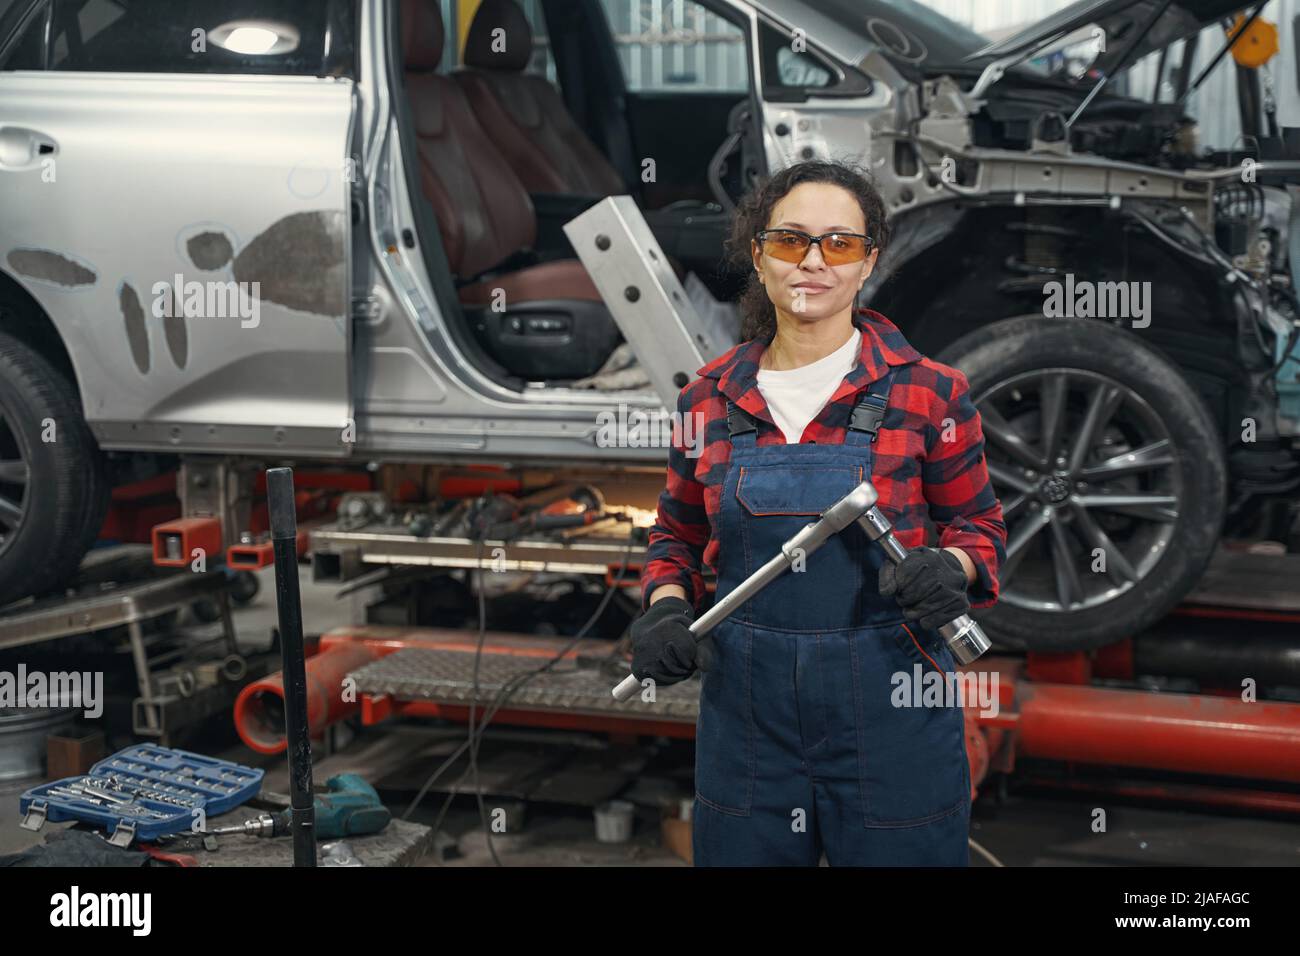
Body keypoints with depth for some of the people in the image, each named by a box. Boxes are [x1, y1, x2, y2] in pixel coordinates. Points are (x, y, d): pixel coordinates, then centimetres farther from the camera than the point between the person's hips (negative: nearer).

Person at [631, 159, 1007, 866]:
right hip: (744, 697, 3)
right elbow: (678, 535, 14)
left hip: (887, 706, -2)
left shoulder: (928, 392, -6)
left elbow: (978, 524, 4)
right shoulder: (709, 397, 2)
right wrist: (665, 608, -5)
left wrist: (949, 567, -17)